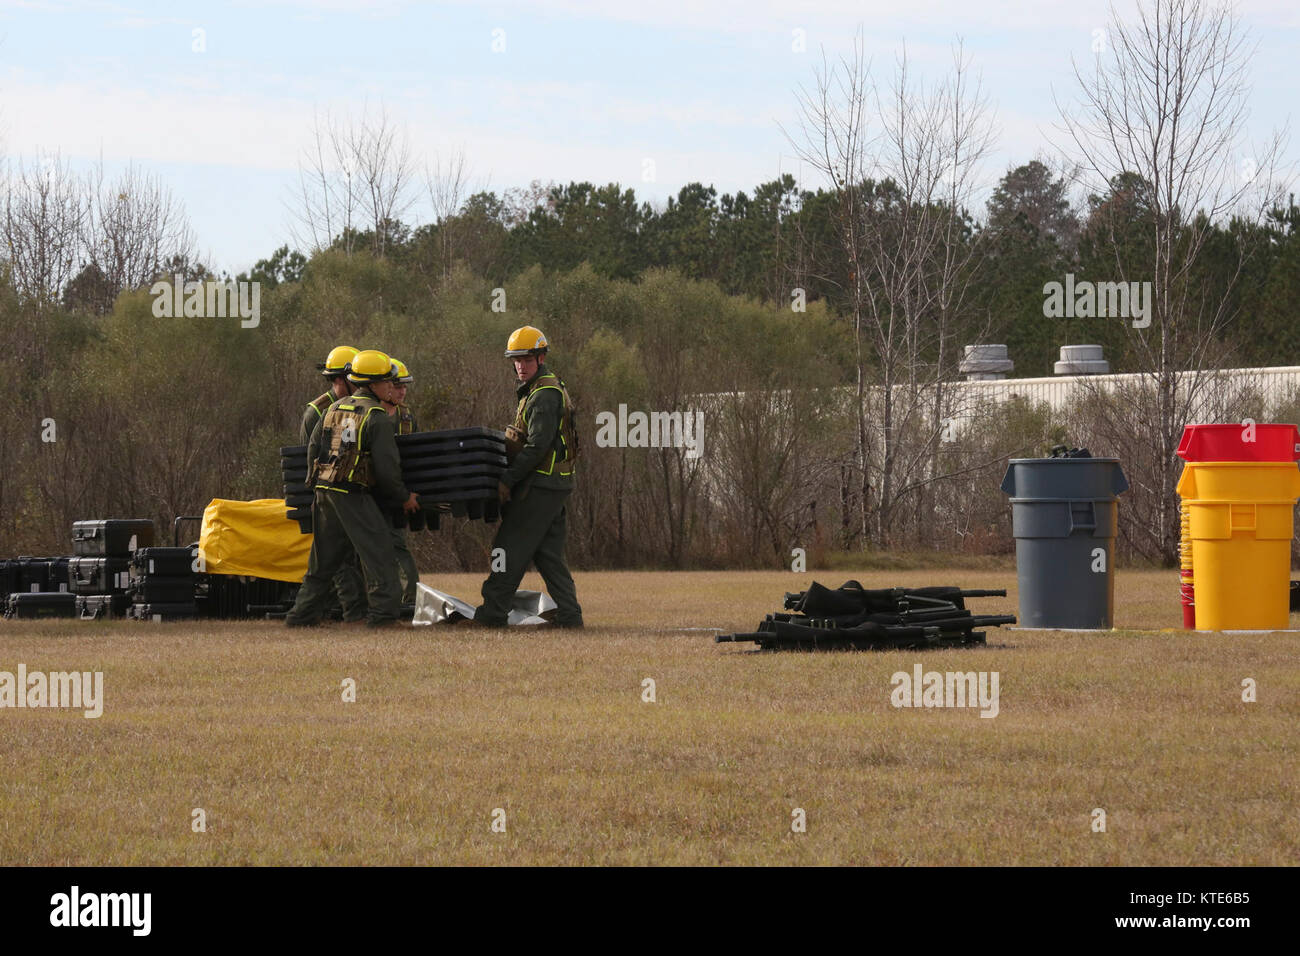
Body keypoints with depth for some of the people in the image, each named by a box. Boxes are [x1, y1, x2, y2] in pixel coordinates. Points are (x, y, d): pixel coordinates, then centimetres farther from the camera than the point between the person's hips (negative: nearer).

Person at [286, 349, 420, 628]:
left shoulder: (334, 409, 14)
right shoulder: (376, 417, -9)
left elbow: (313, 449, 16)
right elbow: (386, 466, -11)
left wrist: (315, 483, 27)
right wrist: (404, 497, 1)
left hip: (324, 491, 7)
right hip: (354, 495, -7)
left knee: (323, 558, 16)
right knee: (378, 553, -4)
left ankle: (303, 614, 18)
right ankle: (383, 612, -10)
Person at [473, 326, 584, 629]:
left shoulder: (545, 395, -15)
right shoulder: (549, 387, 19)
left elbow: (537, 447, -21)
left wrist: (508, 479, -19)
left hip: (541, 487, -10)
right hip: (554, 485, 10)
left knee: (511, 549, -8)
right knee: (549, 555, 9)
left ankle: (491, 614, -7)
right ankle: (569, 617, 8)